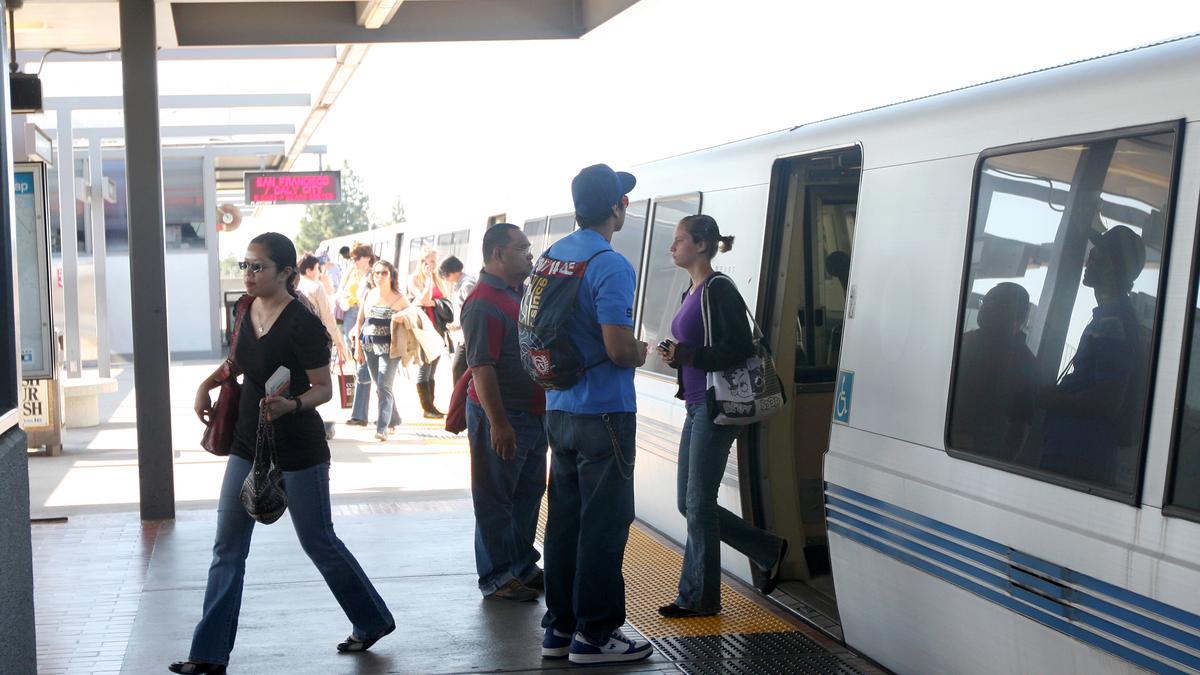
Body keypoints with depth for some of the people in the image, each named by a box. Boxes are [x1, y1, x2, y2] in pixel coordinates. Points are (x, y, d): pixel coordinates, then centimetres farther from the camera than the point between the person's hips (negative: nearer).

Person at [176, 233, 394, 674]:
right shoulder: (249, 313, 3)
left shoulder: (303, 324, -19)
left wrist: (291, 404, -34)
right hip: (248, 445, 7)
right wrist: (208, 383, 9)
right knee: (227, 548, 5)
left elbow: (324, 388, -16)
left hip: (297, 451, -7)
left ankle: (372, 621, 29)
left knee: (318, 543, 7)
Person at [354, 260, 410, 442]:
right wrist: (358, 347, 8)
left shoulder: (399, 298, -3)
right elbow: (359, 321, 12)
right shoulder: (368, 295, 8)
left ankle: (382, 428, -12)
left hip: (389, 348, -5)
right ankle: (393, 420, 28)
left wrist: (401, 318, -13)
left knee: (384, 387, -12)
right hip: (370, 347, 5)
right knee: (379, 387, 12)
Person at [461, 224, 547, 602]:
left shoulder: (522, 293, 12)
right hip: (502, 416, -10)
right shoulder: (484, 304, -18)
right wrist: (498, 422, -26)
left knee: (529, 494, 18)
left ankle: (523, 566, 32)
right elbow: (481, 368, -23)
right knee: (496, 500, 2)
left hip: (534, 413, 10)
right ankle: (497, 578, 13)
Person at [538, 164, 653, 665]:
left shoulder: (553, 256, 10)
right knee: (603, 524, 1)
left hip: (560, 410, 8)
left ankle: (559, 627, 22)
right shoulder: (610, 265, -17)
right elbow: (619, 348, -23)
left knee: (565, 519, 14)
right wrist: (641, 353, -3)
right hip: (603, 412, -8)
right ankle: (593, 636, 8)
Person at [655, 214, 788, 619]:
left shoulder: (719, 289, -12)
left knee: (698, 504, -2)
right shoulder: (692, 293, 16)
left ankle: (700, 598, 10)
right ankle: (768, 551, 24)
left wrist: (685, 354, -20)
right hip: (696, 407, 10)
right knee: (690, 504, 13)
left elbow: (740, 350, -18)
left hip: (715, 409, -10)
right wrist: (675, 355, 3)